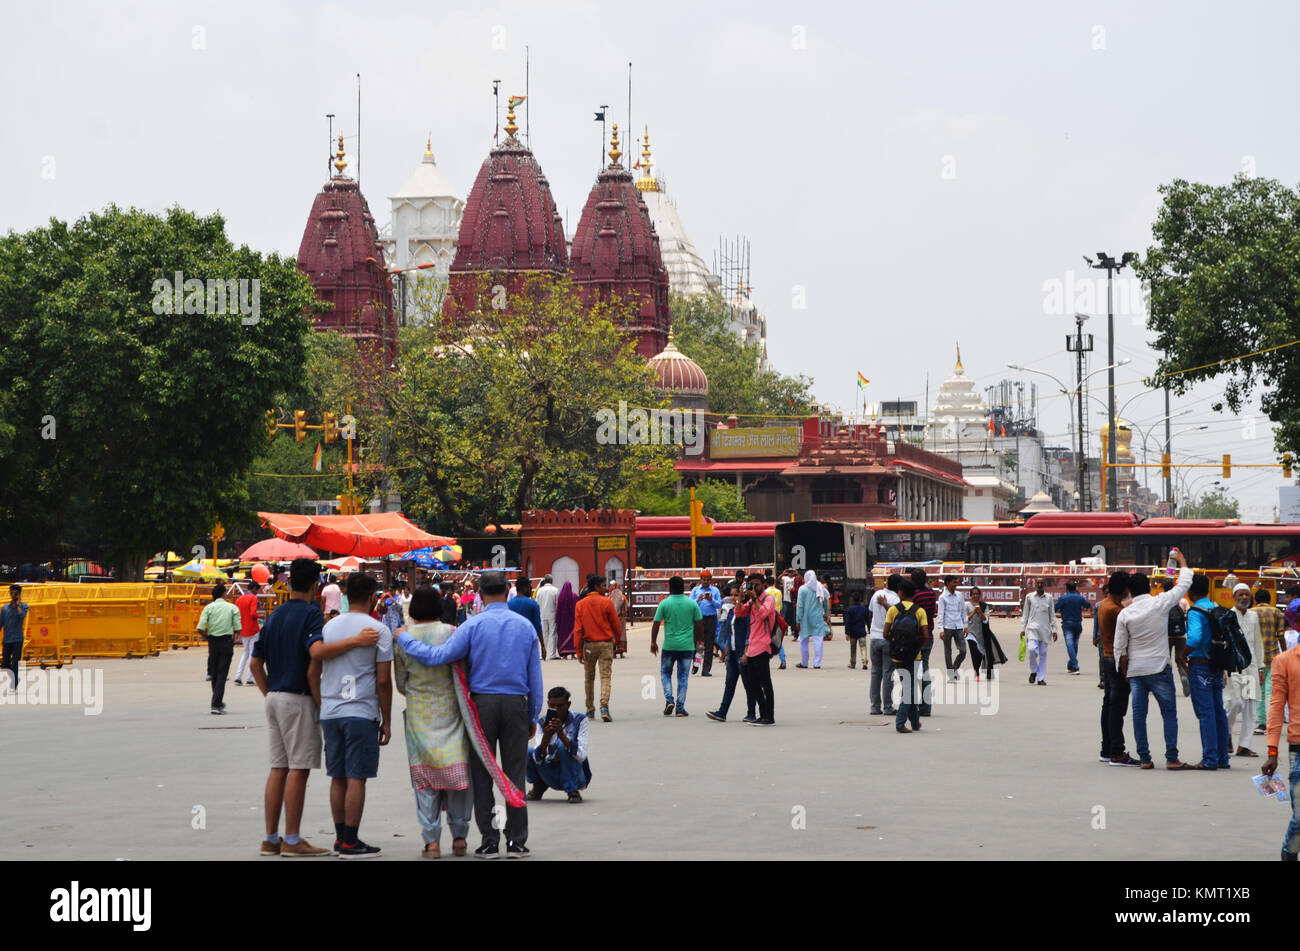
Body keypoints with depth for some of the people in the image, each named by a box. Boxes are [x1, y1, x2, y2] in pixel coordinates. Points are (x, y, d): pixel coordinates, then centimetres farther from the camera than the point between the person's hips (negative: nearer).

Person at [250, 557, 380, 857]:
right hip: (298, 699, -8)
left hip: (274, 698, 8)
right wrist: (356, 640, -28)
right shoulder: (311, 614, -11)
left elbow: (256, 663, 15)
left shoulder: (275, 615, 14)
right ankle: (292, 840, -2)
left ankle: (271, 838, 12)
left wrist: (269, 694, 19)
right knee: (298, 769, -4)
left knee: (278, 768, 10)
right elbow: (317, 652, -29)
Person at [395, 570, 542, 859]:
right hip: (516, 704, 2)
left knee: (482, 775, 6)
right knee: (514, 774, 7)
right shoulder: (525, 626, 4)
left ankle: (490, 842, 6)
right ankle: (516, 841, 7)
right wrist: (533, 717, 15)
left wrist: (404, 638, 1)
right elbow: (535, 676, 7)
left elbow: (439, 656, -13)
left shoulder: (473, 625, -7)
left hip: (482, 703, -2)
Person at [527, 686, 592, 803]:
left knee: (562, 745, -29)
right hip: (552, 775, 3)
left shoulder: (580, 721, -13)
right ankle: (539, 785, 9)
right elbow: (538, 760, -17)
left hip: (576, 776, -3)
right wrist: (546, 736, -34)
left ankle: (573, 791, -16)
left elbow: (581, 756, -26)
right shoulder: (542, 723, -5)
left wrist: (562, 735, -38)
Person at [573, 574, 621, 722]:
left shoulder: (580, 604, 1)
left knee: (589, 677, 14)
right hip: (606, 643, -2)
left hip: (588, 644, 2)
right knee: (606, 676, -3)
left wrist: (578, 650, 2)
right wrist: (616, 640, 19)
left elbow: (578, 629, -1)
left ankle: (590, 710, 19)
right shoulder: (606, 602, -5)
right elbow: (615, 624, 0)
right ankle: (604, 706, -22)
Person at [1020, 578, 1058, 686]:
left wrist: (1054, 630, 8)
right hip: (1032, 627, -1)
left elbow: (1052, 615, 12)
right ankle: (1033, 671, 3)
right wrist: (1022, 629, 5)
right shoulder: (1029, 597, 6)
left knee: (1043, 654, 1)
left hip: (1045, 629, 1)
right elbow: (1025, 613, 10)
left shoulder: (1049, 598, 8)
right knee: (1032, 649, -21)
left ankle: (1041, 678, 6)